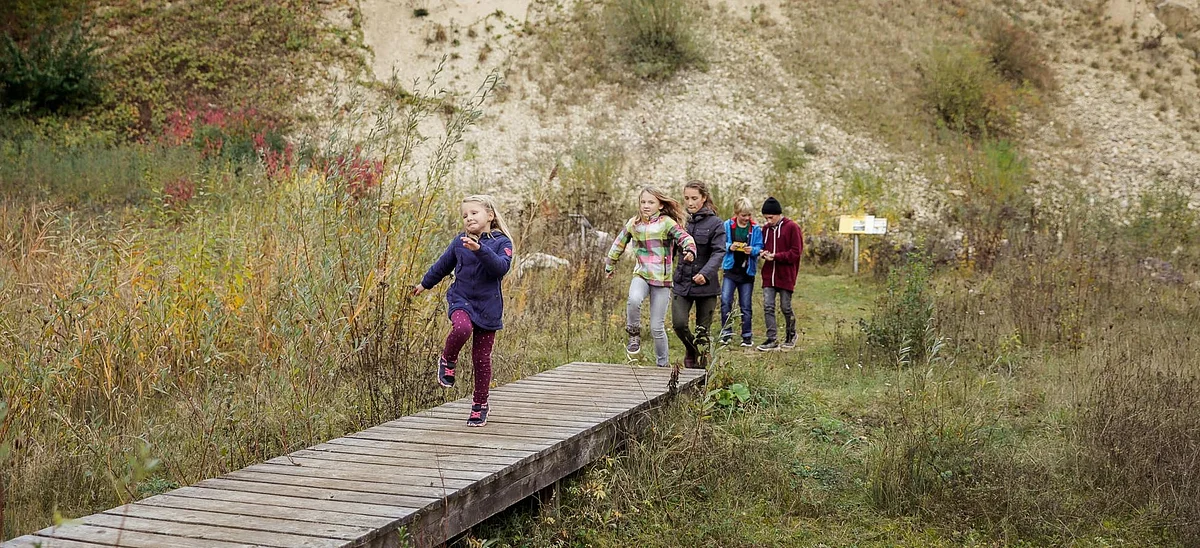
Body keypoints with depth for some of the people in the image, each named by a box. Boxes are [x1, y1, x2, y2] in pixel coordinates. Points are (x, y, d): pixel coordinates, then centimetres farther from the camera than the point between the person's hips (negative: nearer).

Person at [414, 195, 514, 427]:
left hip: (488, 306, -1)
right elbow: (443, 265, 21)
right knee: (462, 328, -34)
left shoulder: (501, 242, -3)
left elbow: (501, 267, -22)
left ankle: (480, 405, 20)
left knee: (481, 358, 4)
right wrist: (425, 284, 33)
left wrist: (480, 249, -33)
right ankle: (448, 360, -3)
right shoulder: (460, 242, 5)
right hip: (461, 299, 1)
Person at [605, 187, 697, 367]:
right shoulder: (633, 223, 7)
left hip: (662, 280, -2)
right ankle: (634, 335, -8)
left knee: (657, 327, 0)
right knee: (633, 300, -34)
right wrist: (609, 264, 30)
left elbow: (683, 237, -20)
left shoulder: (666, 223, -5)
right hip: (641, 275, 2)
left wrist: (690, 250, -41)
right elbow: (619, 243, 21)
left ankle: (662, 364, 19)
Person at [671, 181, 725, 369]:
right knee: (678, 323, -11)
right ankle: (691, 350, 20)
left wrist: (705, 273, -30)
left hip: (706, 285, -2)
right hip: (682, 283, 3)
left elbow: (719, 252, -14)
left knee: (703, 331, 3)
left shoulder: (715, 224, -5)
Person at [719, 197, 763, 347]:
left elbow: (759, 248, 1)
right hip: (730, 269, -1)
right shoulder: (727, 226, -3)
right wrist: (729, 247, -19)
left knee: (746, 306, 7)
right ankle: (726, 332, -2)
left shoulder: (756, 229, -1)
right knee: (725, 300, -14)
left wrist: (752, 250, -20)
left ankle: (747, 336, 17)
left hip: (747, 271, 1)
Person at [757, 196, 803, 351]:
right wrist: (763, 253, -3)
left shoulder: (792, 227, -8)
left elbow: (796, 252, -11)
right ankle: (771, 339, 2)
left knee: (785, 307, 5)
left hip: (786, 276, -5)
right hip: (769, 275, 5)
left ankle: (791, 335, 26)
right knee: (768, 307, -2)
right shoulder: (766, 229, 9)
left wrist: (775, 256, -18)